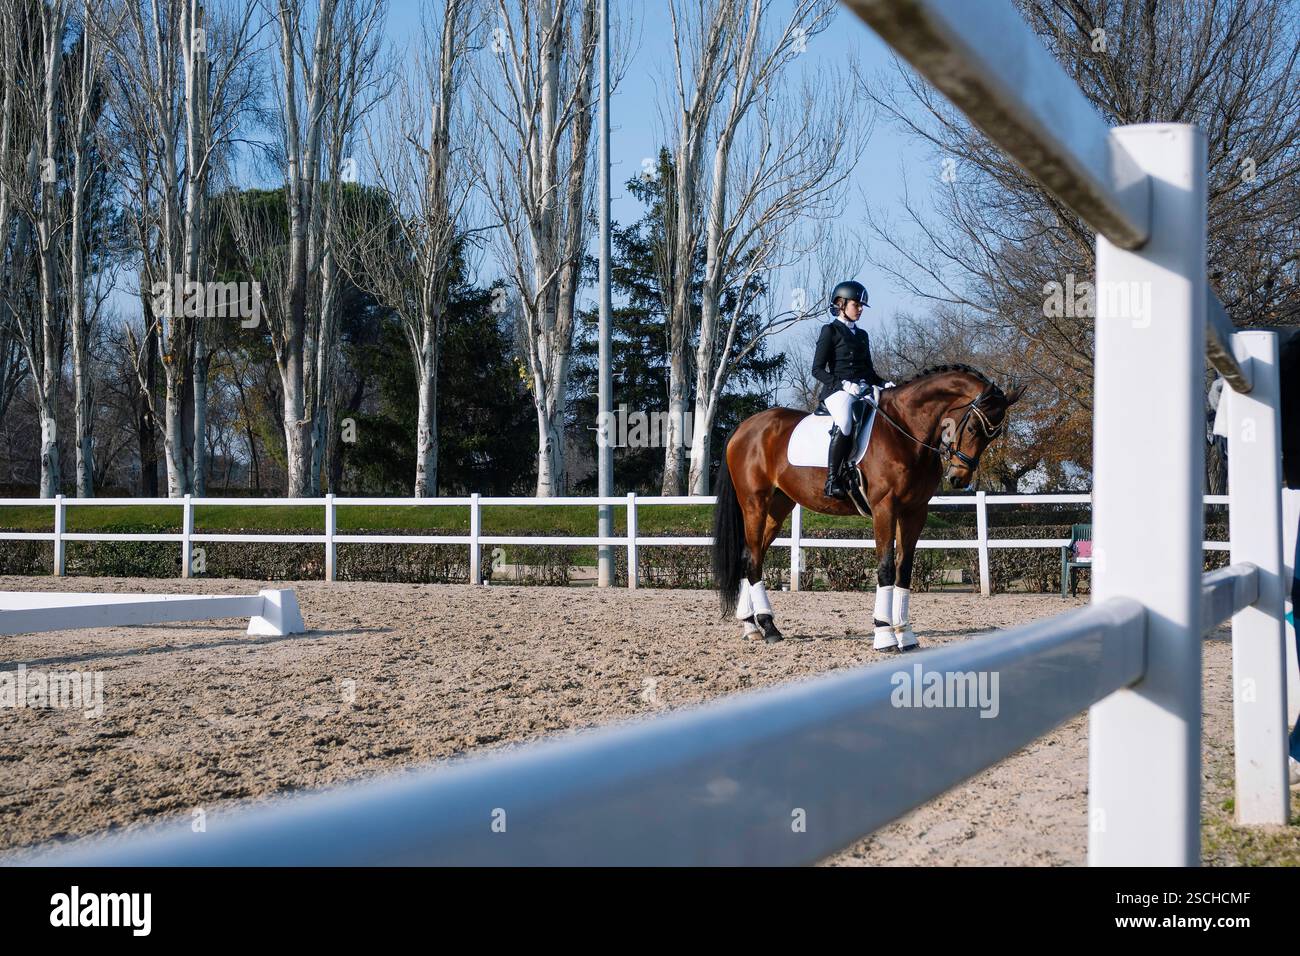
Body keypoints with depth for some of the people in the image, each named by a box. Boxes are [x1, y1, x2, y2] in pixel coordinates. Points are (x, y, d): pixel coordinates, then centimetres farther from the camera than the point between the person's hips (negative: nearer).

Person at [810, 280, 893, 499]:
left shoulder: (862, 335, 24)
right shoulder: (830, 331, 5)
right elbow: (817, 369, -3)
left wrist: (883, 383, 7)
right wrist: (843, 384, -16)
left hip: (865, 389, 7)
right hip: (838, 390, -7)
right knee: (845, 421, -38)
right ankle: (832, 481, -37)